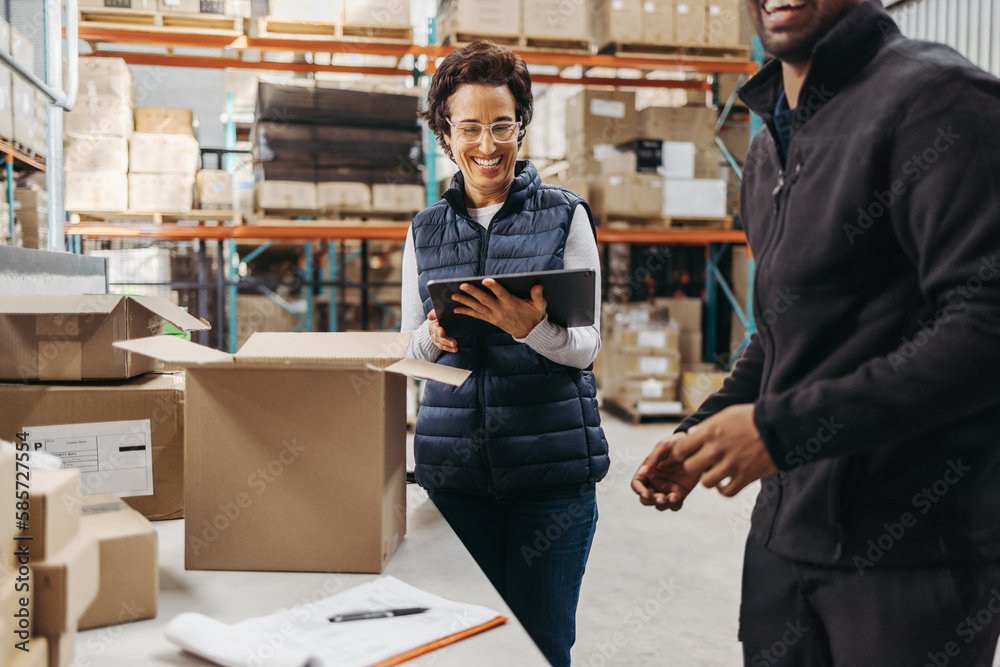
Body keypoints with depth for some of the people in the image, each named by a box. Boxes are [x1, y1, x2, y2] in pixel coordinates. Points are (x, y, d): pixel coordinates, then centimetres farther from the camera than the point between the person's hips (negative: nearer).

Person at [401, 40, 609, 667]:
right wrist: (434, 336, -10)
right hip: (455, 464, 3)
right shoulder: (425, 231, 10)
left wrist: (530, 326, -23)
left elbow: (587, 345, -2)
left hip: (553, 464, -2)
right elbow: (410, 350, 14)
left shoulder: (565, 215, 1)